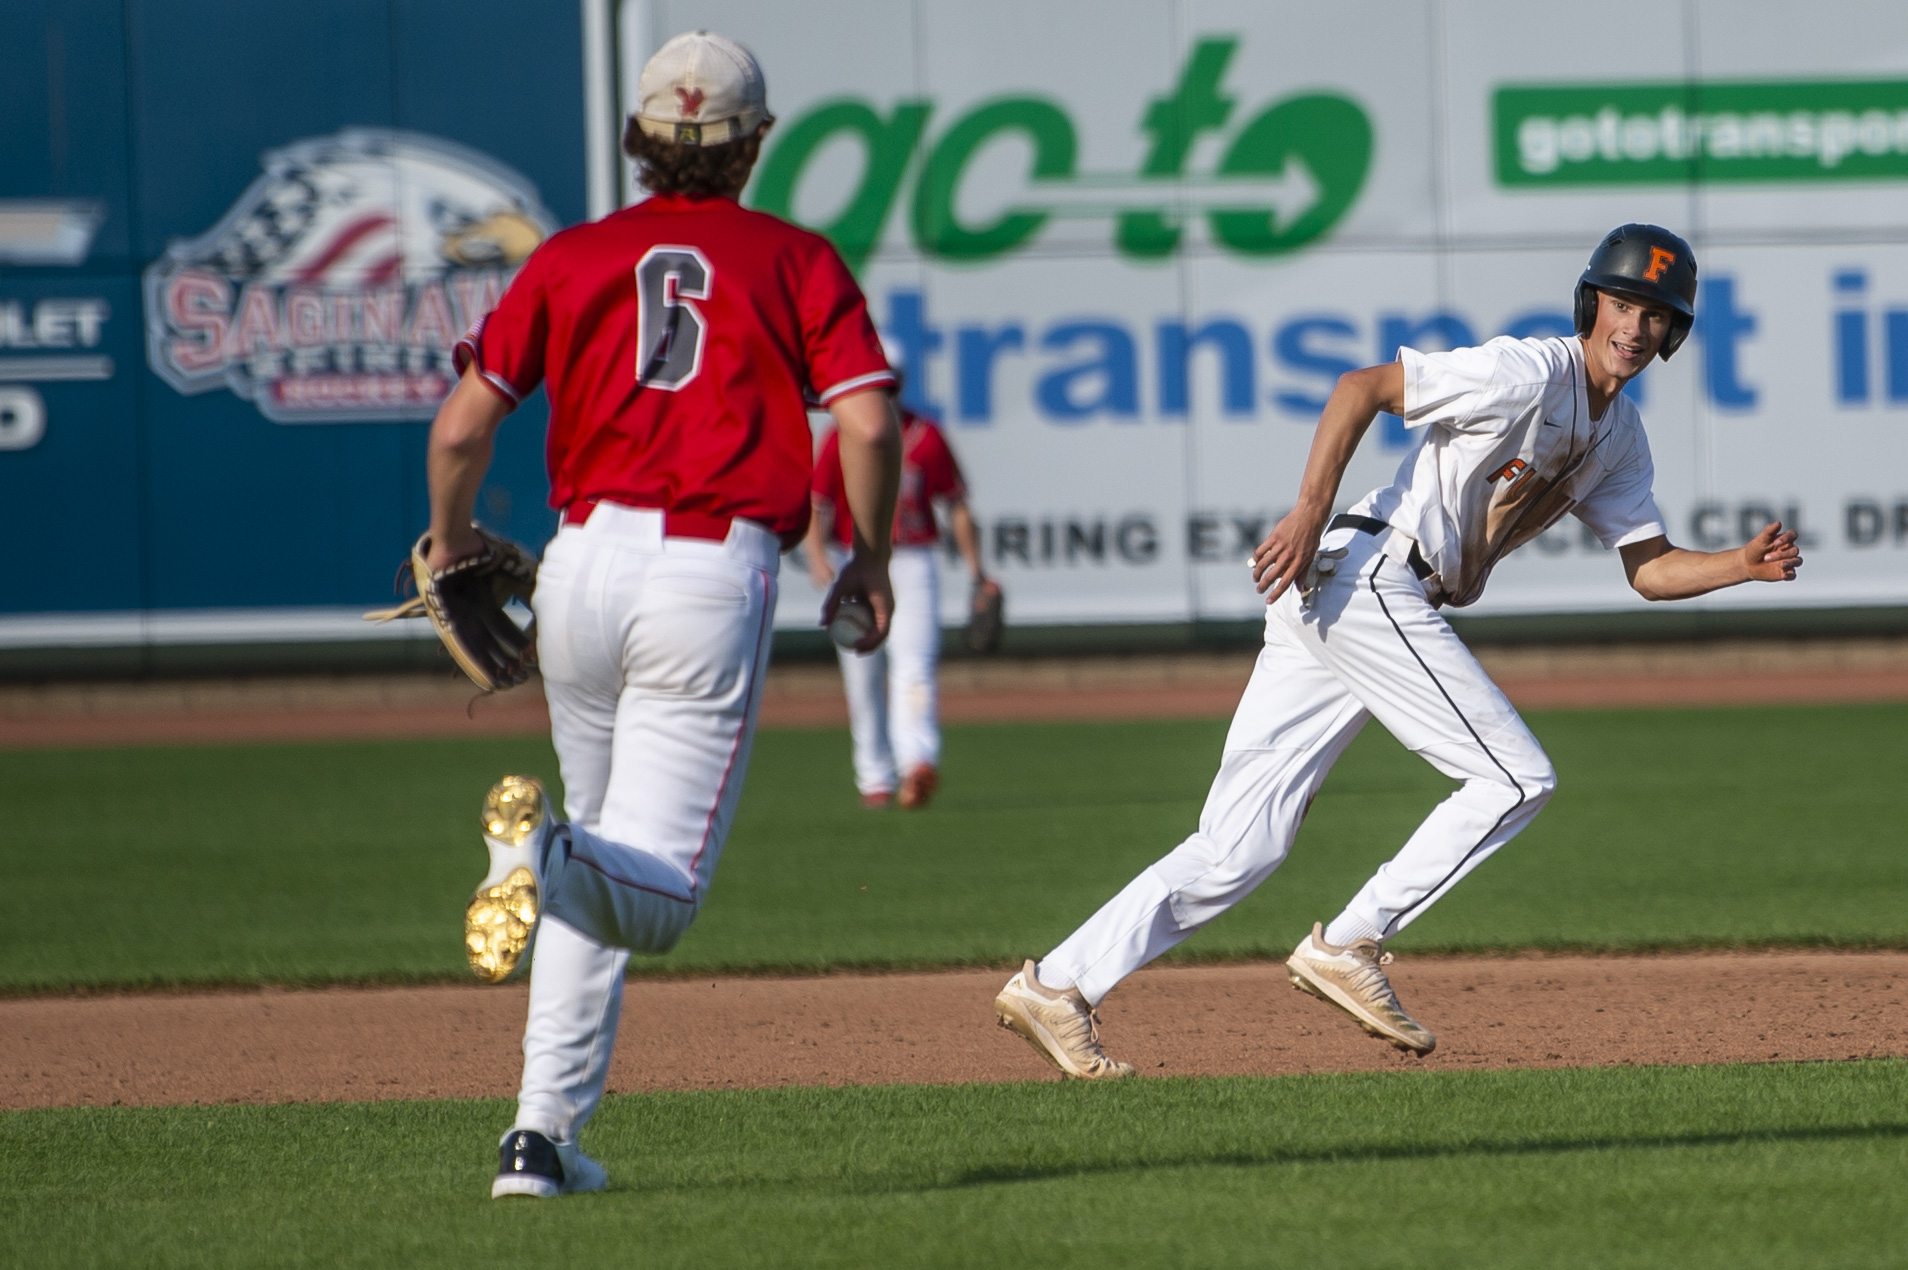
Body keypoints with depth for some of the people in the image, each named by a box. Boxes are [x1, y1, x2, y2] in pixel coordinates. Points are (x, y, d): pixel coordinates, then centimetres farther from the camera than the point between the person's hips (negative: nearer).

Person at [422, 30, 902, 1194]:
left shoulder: (572, 259, 12)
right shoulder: (797, 262, 7)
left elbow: (464, 425, 5)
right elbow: (870, 423, -6)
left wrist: (450, 545, 23)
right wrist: (872, 561, 9)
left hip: (584, 565, 3)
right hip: (716, 576, -3)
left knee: (598, 877, 20)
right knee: (657, 895, -4)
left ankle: (542, 1133, 11)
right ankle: (553, 855, -39)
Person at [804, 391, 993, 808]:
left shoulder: (927, 437, 6)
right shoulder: (839, 440, 4)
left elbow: (956, 504, 10)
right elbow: (813, 508, 0)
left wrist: (975, 569, 3)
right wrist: (819, 559, -18)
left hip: (912, 566, -1)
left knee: (914, 664, -17)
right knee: (862, 676, 3)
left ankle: (917, 762, -32)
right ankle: (874, 778, 12)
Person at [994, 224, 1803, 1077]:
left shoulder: (1620, 438, 17)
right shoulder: (1524, 375, -11)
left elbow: (1650, 567, 17)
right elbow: (1360, 388, -14)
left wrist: (1745, 565, -1)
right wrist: (1311, 514, -22)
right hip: (1363, 576, -9)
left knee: (1239, 848, 3)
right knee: (1515, 777, -8)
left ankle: (1057, 988, 1)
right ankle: (1347, 947, -5)